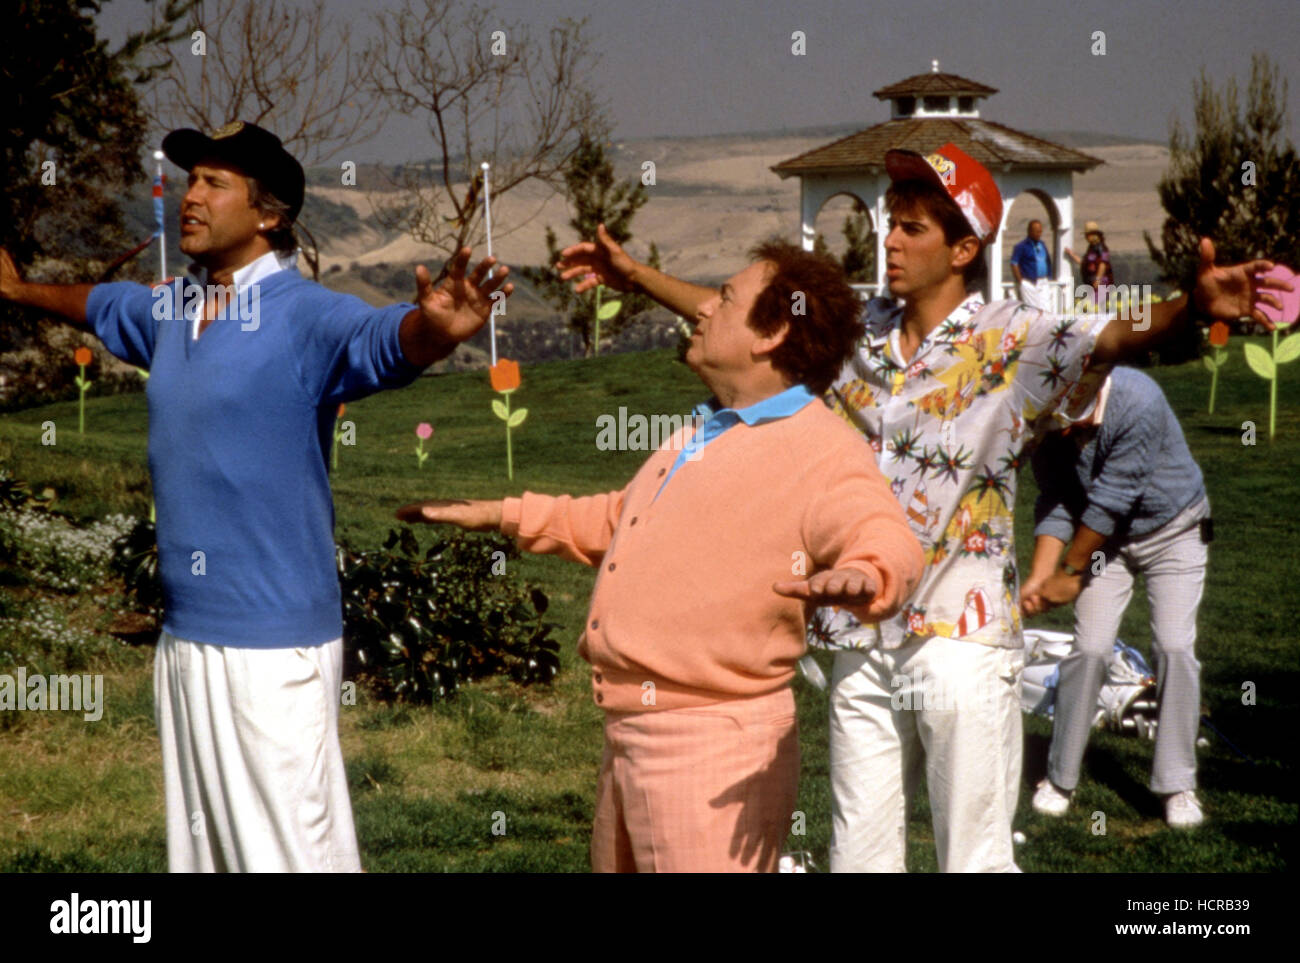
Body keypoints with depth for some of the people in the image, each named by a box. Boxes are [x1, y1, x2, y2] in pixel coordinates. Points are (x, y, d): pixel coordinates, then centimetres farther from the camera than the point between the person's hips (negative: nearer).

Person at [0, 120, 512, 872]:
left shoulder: (306, 318, -14)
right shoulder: (170, 313, 9)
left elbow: (388, 339, -34)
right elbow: (100, 304, 31)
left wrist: (436, 327, -55)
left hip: (274, 648, -8)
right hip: (185, 639, 8)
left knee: (291, 849, -8)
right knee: (199, 843, 17)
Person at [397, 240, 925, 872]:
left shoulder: (821, 452, -12)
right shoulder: (700, 436, 20)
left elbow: (890, 546, -29)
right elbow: (616, 521, 35)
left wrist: (859, 578, -52)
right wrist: (500, 514, 34)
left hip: (713, 746, -10)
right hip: (627, 740, 10)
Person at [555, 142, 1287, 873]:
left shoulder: (1008, 341, -10)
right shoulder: (860, 333, 8)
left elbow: (1113, 339, -27)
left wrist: (1193, 306, -47)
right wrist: (637, 275, 23)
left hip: (965, 643, -6)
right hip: (867, 640, 6)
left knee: (976, 858, -1)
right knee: (858, 851, 13)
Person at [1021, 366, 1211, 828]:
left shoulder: (1138, 401, -34)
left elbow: (1111, 500, -28)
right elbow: (1056, 503, -10)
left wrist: (1069, 573, -20)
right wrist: (1039, 577, -22)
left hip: (1173, 531, -3)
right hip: (1107, 538, 3)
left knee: (1175, 648, -11)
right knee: (1089, 648, -7)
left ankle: (1177, 785, 0)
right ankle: (1059, 778, 7)